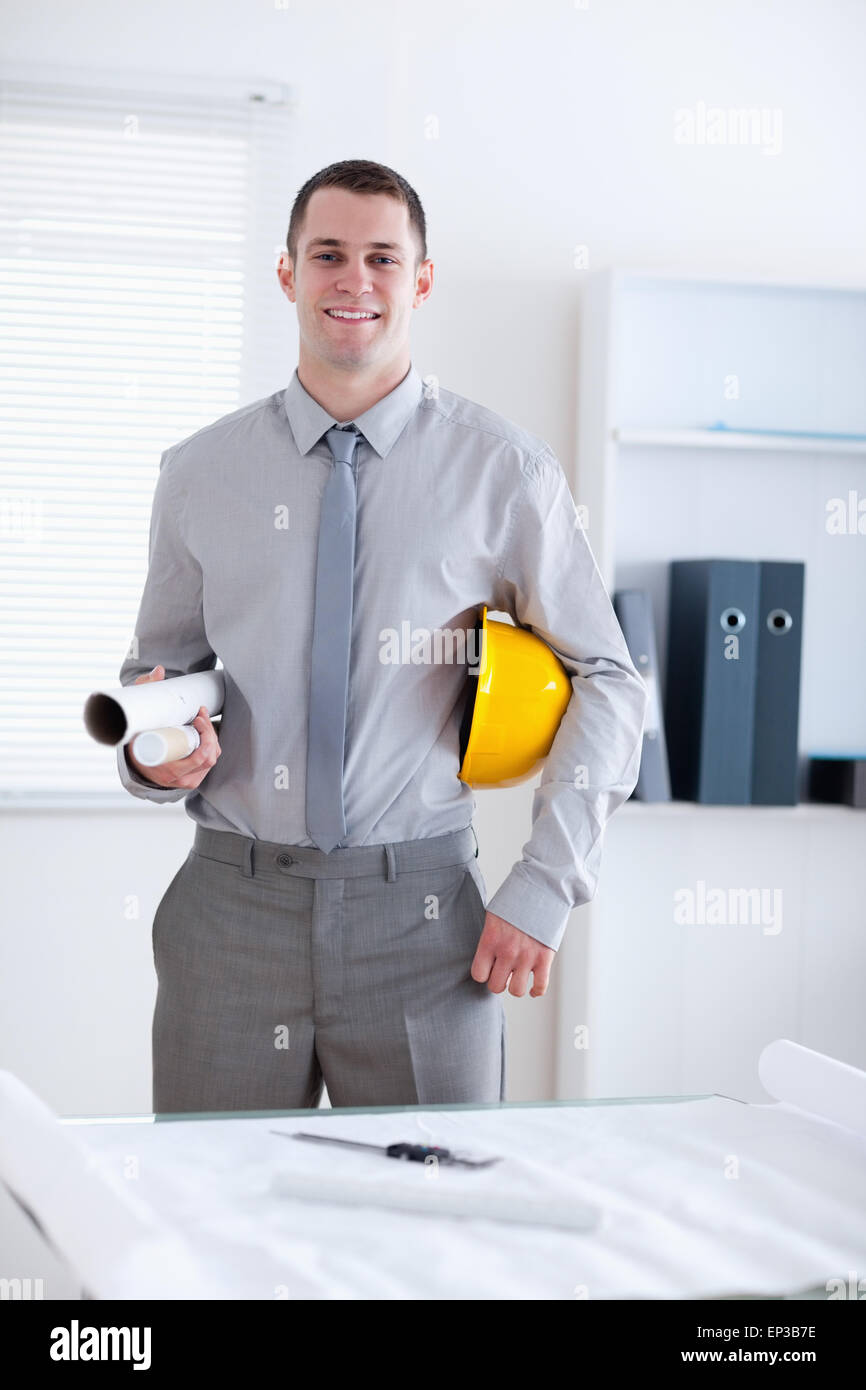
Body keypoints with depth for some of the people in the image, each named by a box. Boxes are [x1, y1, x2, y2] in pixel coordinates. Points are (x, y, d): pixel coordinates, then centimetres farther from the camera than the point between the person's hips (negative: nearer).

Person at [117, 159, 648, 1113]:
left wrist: (545, 889, -5)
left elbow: (607, 683, 3)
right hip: (232, 904, 2)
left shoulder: (504, 471, 0)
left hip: (420, 922, -1)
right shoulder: (198, 475, 7)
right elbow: (157, 668, 16)